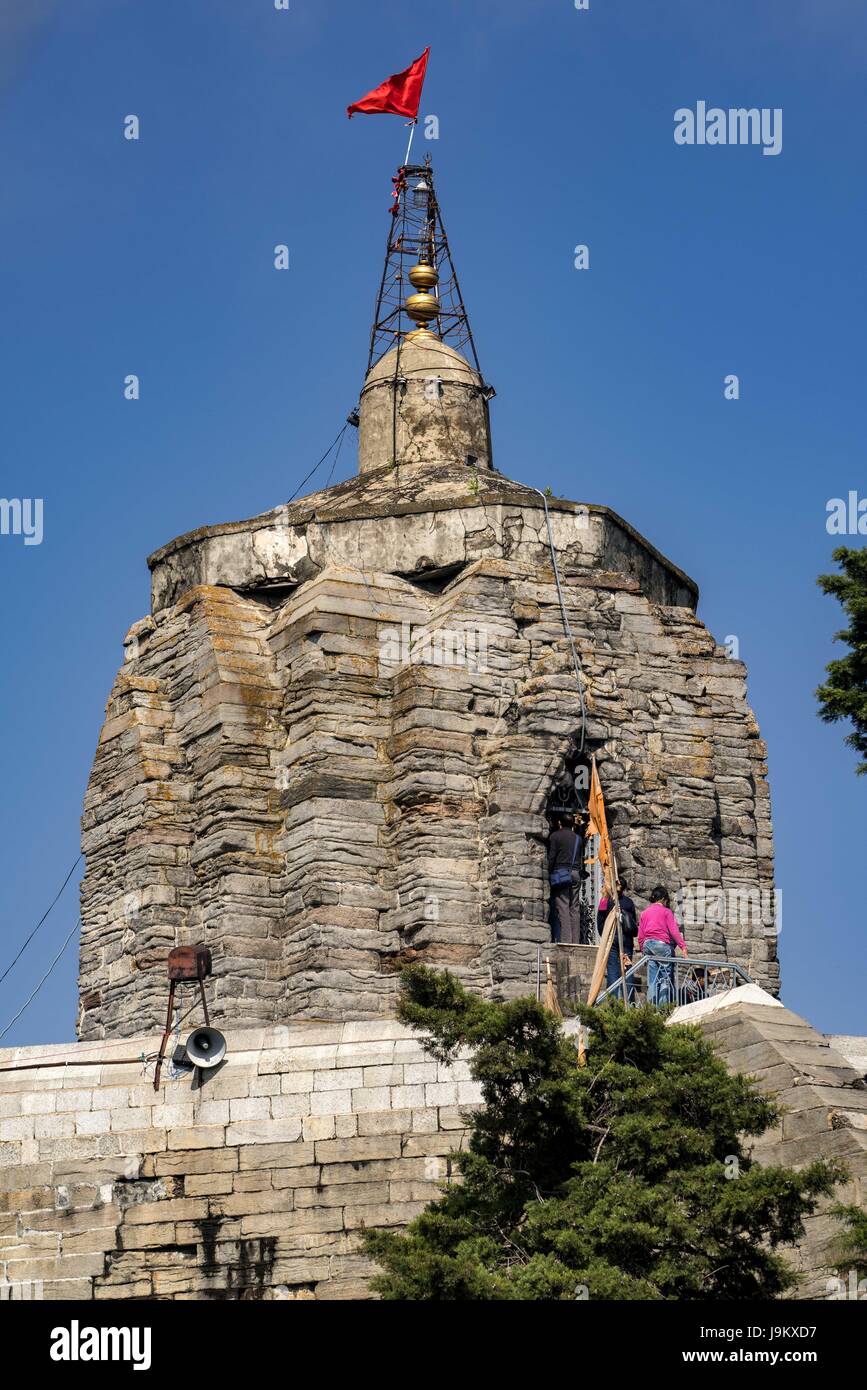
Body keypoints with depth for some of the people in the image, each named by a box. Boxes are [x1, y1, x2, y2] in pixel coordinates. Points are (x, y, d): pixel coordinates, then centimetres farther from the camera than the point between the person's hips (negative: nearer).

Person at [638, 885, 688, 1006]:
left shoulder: (645, 912, 14)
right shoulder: (666, 911, -1)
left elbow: (640, 935, 14)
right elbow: (674, 931, -9)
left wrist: (642, 950, 21)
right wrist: (683, 946, -10)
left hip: (647, 944, 5)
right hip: (662, 944, -5)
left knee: (652, 978, 8)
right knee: (666, 975, -1)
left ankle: (651, 1004, 6)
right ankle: (663, 1004, -9)